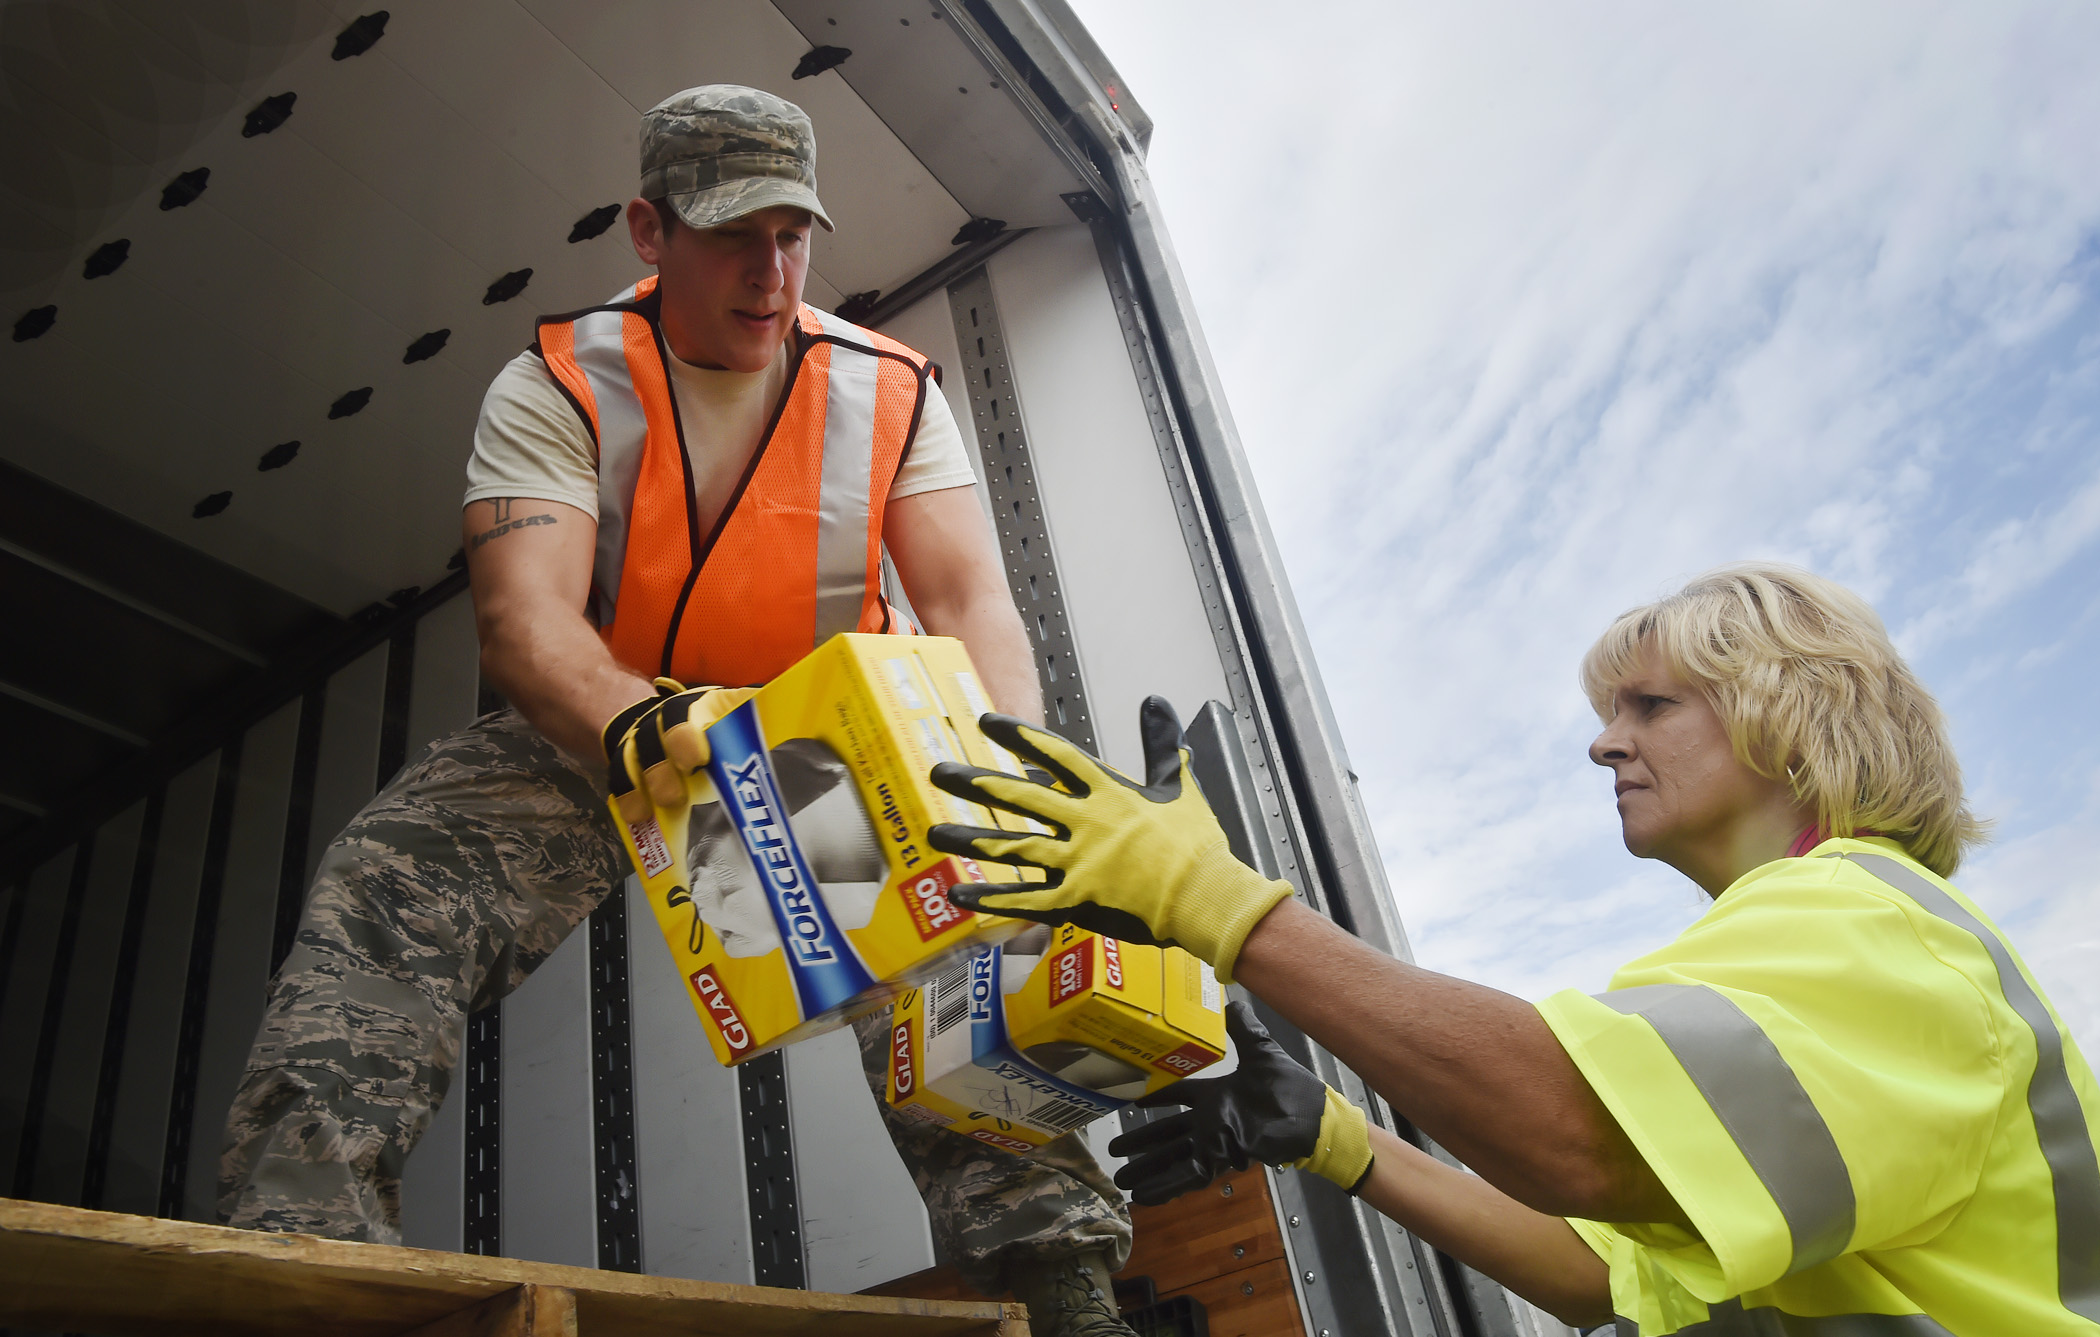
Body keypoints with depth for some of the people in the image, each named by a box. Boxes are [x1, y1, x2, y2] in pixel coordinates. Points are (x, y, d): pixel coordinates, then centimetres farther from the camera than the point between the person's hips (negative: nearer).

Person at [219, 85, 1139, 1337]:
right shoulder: (556, 388, -12)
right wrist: (644, 726, -50)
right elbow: (524, 614, -26)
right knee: (390, 885, -23)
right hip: (593, 736, 0)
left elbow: (970, 597, -17)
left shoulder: (892, 390, -7)